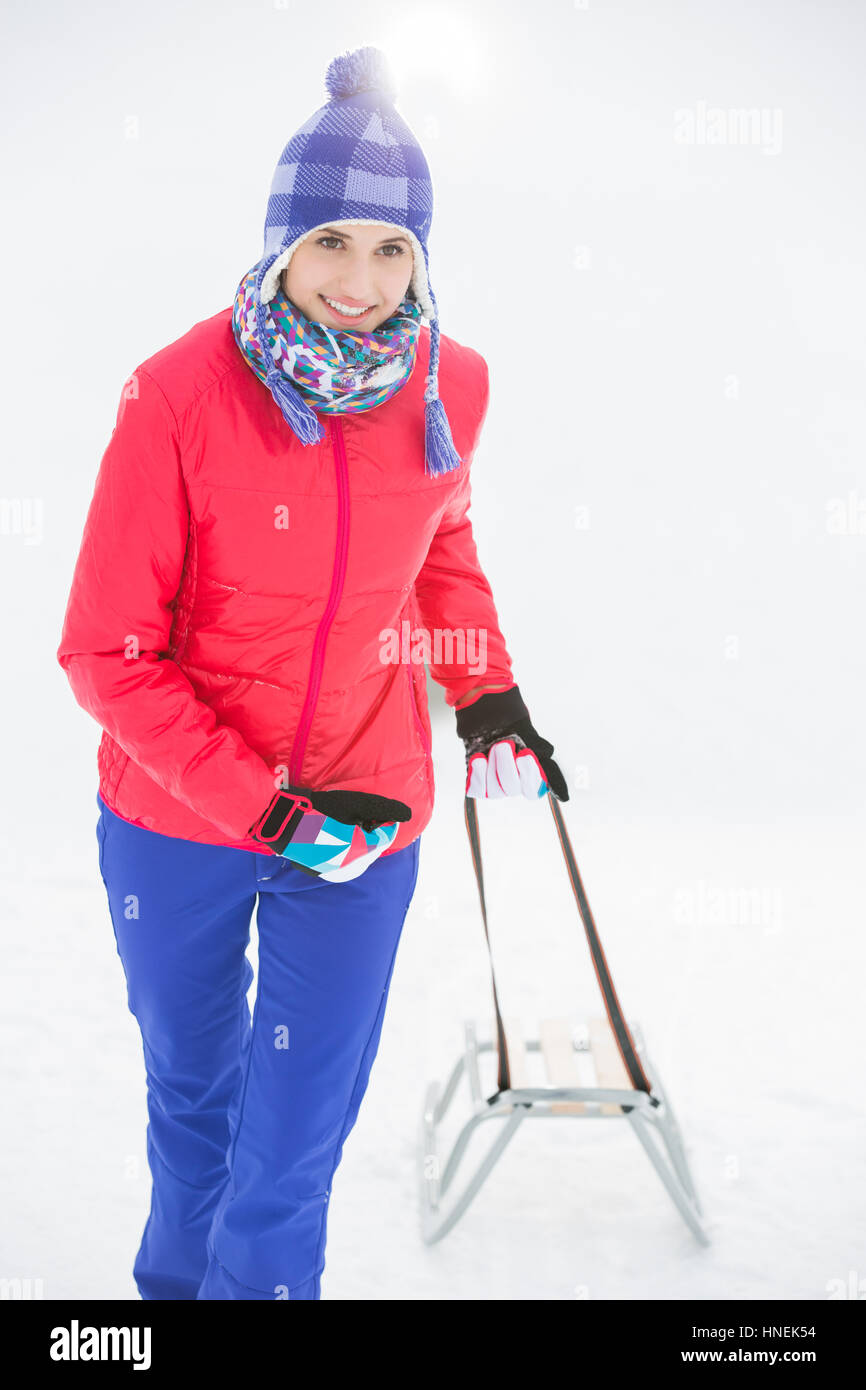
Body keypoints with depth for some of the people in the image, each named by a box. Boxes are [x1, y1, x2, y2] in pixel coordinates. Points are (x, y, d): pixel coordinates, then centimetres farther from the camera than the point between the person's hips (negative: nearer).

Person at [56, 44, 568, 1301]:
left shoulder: (452, 386, -9)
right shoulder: (179, 395, -20)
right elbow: (109, 655, -15)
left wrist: (487, 693, 5)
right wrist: (267, 810, -19)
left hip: (362, 825, 1)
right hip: (175, 820, -1)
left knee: (293, 1157, 6)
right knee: (190, 1092, 23)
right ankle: (176, 1280, 52)